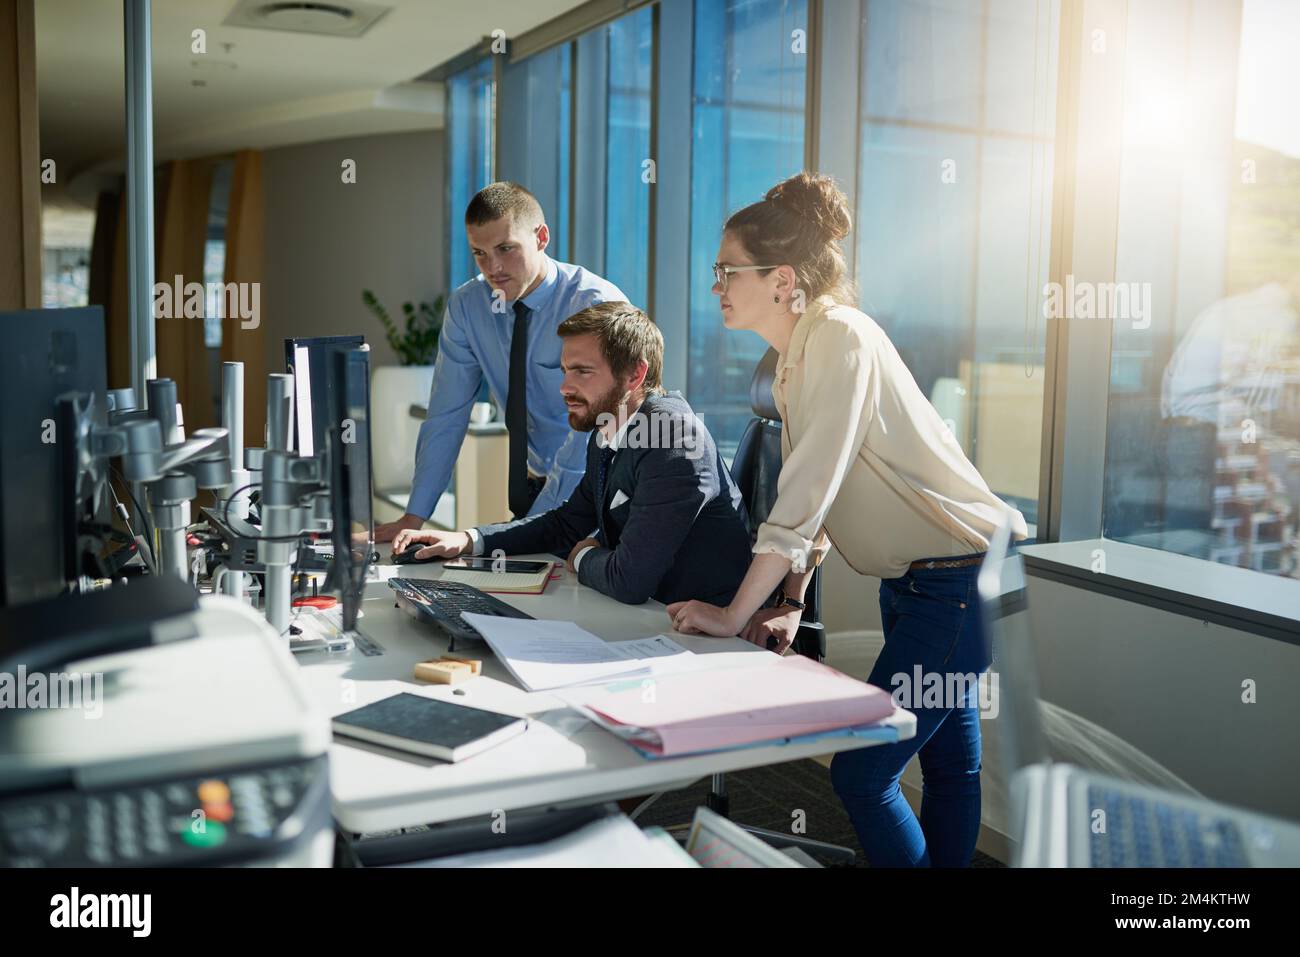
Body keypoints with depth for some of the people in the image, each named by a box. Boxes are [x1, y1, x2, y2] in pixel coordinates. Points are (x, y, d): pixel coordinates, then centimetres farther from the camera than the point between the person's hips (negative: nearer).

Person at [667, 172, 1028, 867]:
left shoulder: (839, 335, -21)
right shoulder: (794, 356, 8)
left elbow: (806, 494, -25)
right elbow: (810, 497, 10)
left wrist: (734, 615, -20)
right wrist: (791, 602, 2)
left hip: (961, 579, -9)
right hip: (911, 579, 9)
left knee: (860, 774, -6)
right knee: (950, 763, 20)